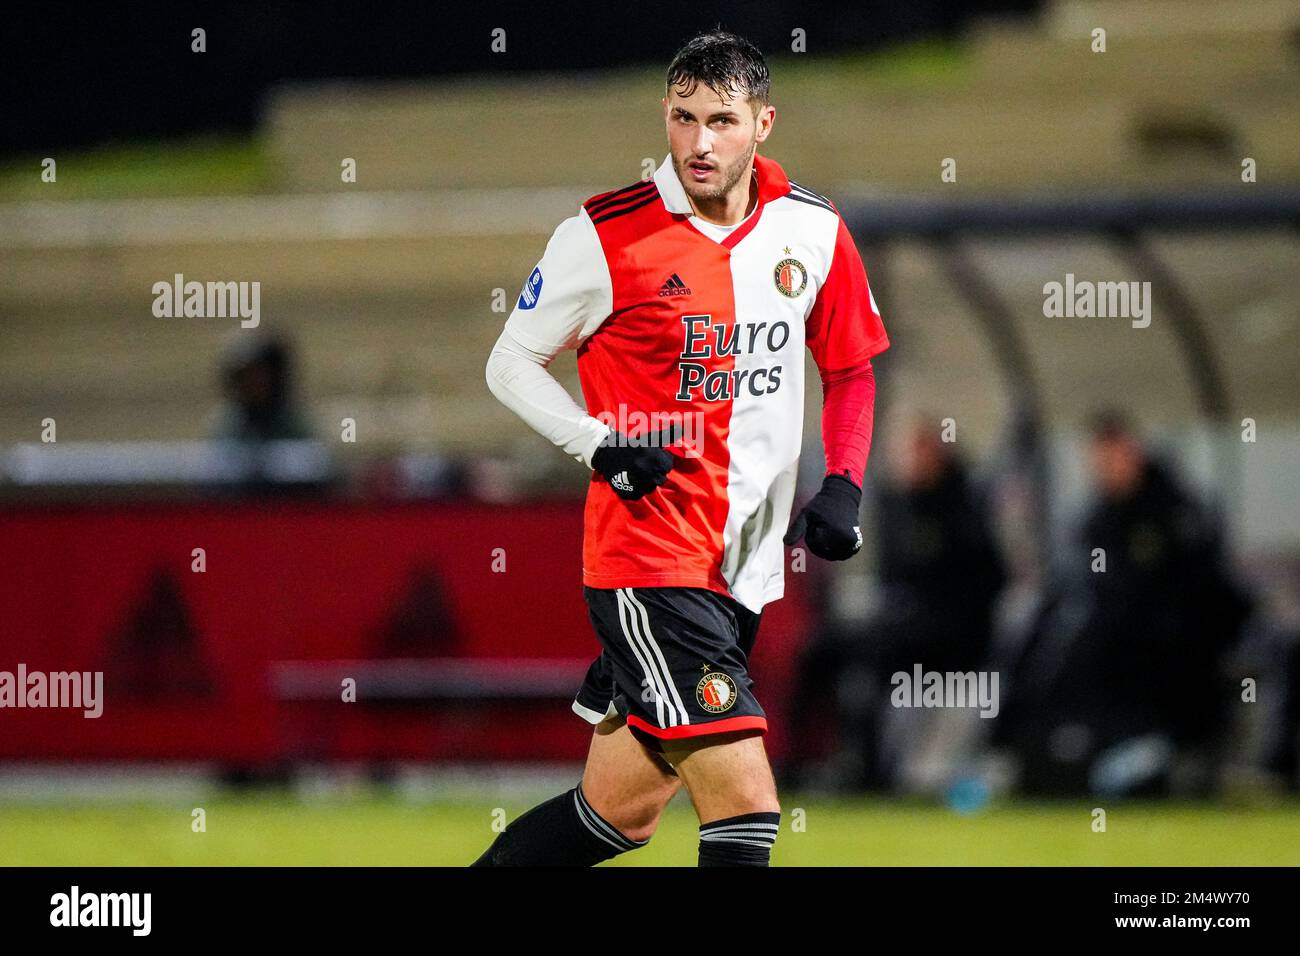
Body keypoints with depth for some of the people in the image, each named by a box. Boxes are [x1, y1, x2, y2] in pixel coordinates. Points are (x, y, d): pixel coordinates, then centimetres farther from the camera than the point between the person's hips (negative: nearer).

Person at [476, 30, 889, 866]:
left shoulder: (813, 230, 3)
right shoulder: (604, 237, -10)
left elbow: (851, 367, 18)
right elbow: (512, 365, 1)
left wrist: (843, 486, 2)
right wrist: (605, 448, -14)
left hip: (747, 568, 6)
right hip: (648, 561, -5)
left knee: (623, 810, 11)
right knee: (746, 809, -16)